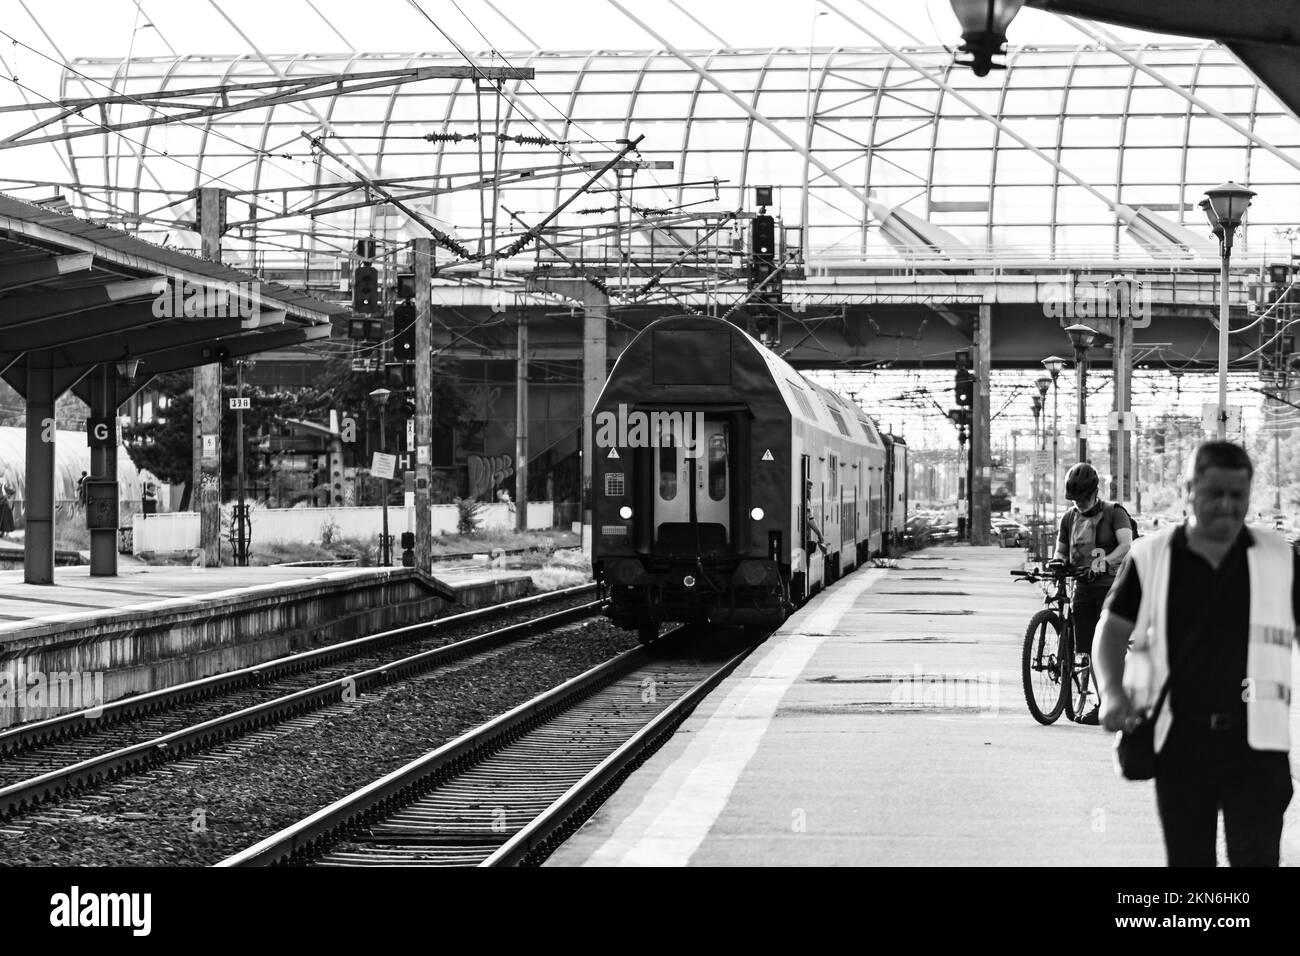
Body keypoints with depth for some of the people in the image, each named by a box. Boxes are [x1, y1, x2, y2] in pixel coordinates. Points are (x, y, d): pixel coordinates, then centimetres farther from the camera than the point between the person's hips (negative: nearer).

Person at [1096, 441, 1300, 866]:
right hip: (1180, 740, 1)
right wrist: (1113, 690, -9)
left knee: (1256, 858, -8)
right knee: (1188, 858, 9)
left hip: (1255, 741, -1)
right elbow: (1113, 629, 8)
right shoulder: (1151, 557, 3)